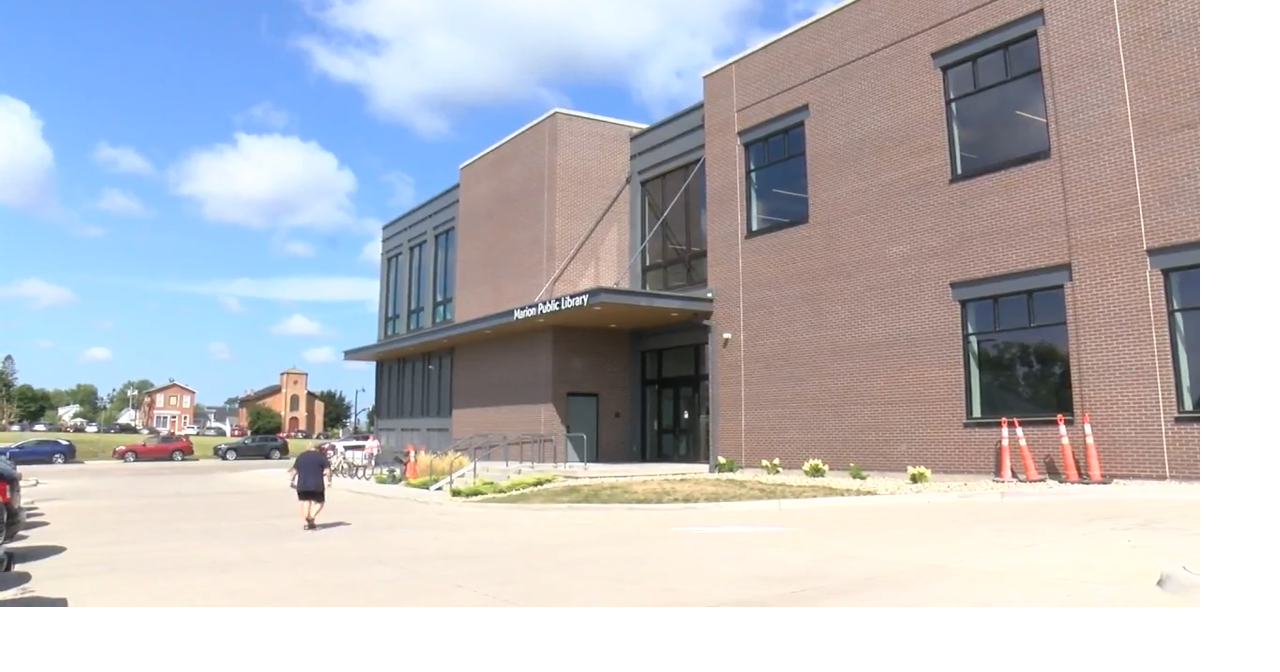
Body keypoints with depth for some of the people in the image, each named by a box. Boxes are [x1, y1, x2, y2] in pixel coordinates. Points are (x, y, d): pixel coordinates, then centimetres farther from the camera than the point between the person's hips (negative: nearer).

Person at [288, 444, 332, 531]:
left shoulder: (300, 456, 14)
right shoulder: (321, 456, 4)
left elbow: (294, 470, 14)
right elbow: (327, 471, -4)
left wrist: (293, 480, 27)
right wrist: (329, 480, 5)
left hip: (302, 484, 3)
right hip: (316, 484, -3)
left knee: (305, 502, 12)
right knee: (319, 502, 8)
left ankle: (306, 523, 8)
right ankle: (311, 517, -14)